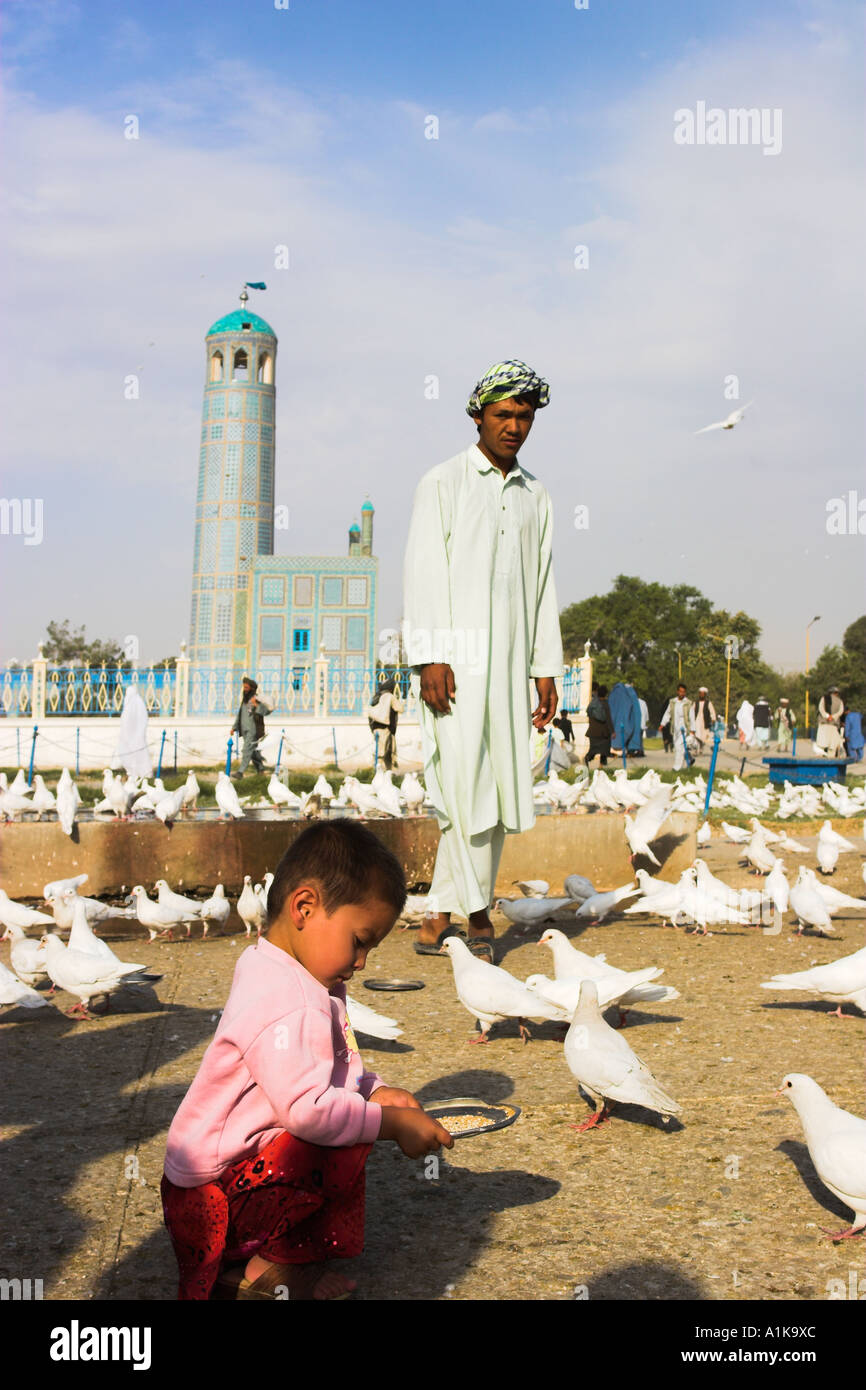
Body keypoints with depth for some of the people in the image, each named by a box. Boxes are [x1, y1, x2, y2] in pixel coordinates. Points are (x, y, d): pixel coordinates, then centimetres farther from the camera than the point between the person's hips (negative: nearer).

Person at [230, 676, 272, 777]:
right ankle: (261, 769, 25)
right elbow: (239, 714, 24)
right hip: (245, 730, 8)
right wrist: (234, 727, 22)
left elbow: (268, 709, -18)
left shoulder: (256, 699, -8)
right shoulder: (244, 700, 17)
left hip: (253, 730, -8)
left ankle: (241, 771, -16)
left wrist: (257, 705, -29)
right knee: (253, 751, 13)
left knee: (247, 750, -13)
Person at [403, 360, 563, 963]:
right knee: (463, 782, -11)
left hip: (509, 663, 5)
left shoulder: (535, 496, 17)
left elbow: (543, 586, 17)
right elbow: (424, 574, -3)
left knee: (501, 786, 0)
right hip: (455, 658, -4)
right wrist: (430, 658, -12)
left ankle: (441, 914, 7)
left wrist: (547, 668, 11)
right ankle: (478, 913, 1)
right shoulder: (443, 483, 4)